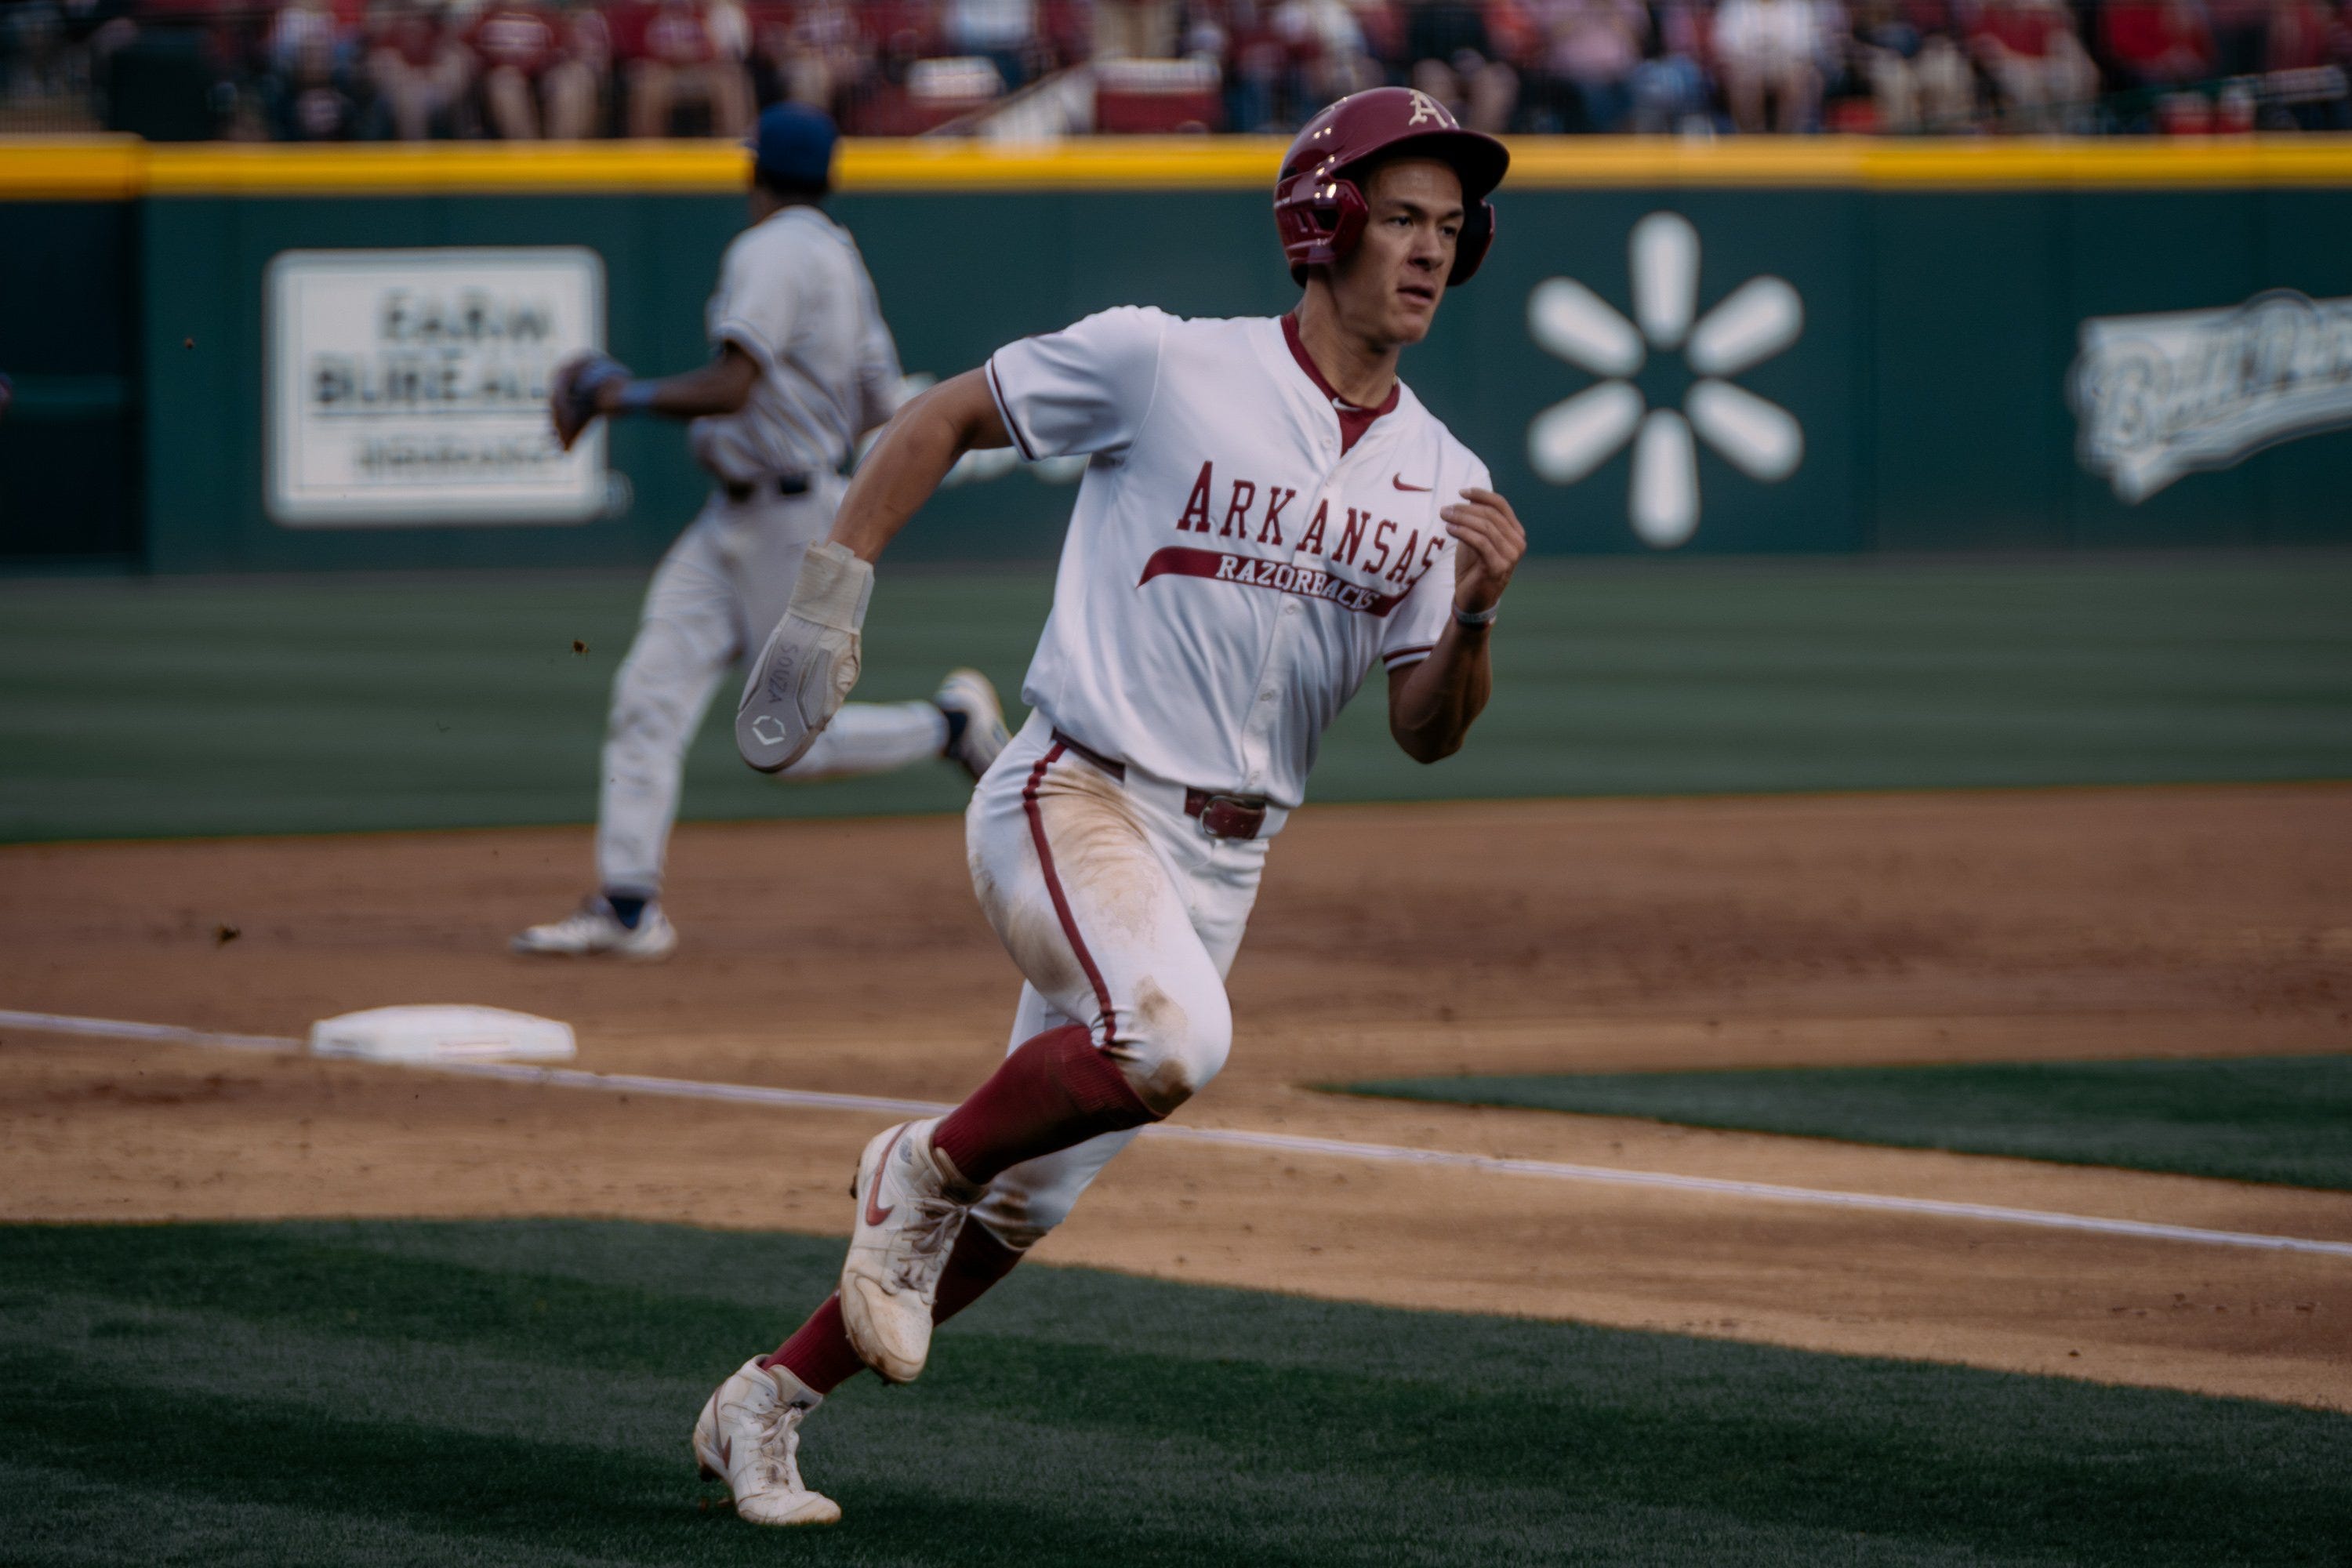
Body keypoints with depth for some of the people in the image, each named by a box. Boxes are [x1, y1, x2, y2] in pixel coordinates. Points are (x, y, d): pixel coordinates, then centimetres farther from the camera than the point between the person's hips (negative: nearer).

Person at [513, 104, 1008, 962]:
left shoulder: (770, 253, -17)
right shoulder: (840, 257, 11)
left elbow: (730, 389, -27)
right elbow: (878, 406, 15)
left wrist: (628, 396, -15)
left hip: (789, 526, -9)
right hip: (736, 519, 9)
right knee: (651, 695, 1)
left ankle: (950, 724, 17)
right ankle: (626, 906, -2)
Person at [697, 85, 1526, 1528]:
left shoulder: (1443, 482, 6)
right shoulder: (1166, 366, -8)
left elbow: (1427, 733, 3)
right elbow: (944, 418, 2)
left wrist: (1478, 609, -16)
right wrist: (833, 596, -3)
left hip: (1221, 864, 6)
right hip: (1075, 801, -6)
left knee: (1028, 1200, 9)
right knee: (1174, 1037, -35)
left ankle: (768, 1405, 27)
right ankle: (925, 1172, -8)